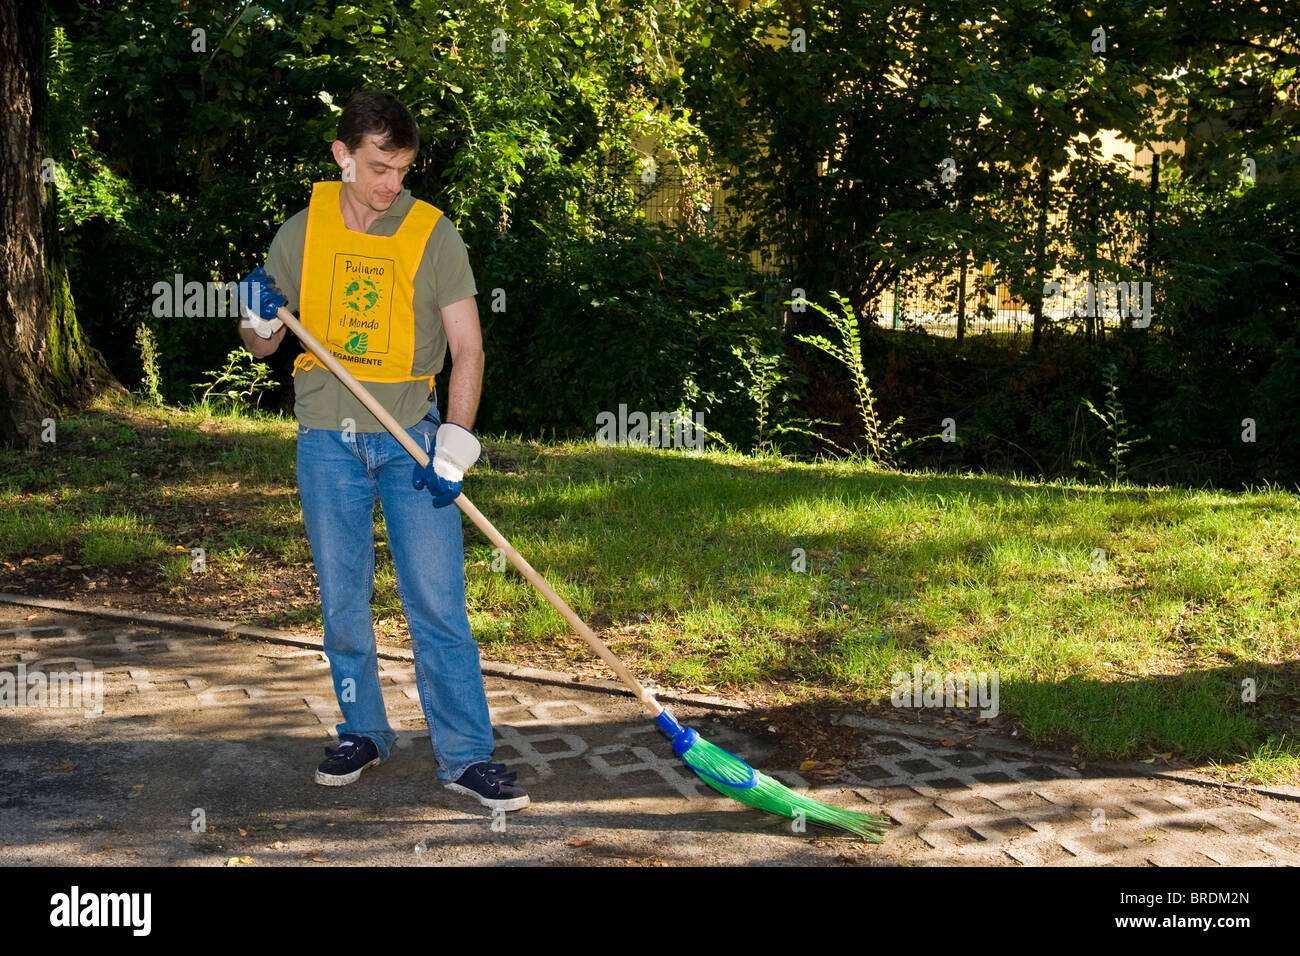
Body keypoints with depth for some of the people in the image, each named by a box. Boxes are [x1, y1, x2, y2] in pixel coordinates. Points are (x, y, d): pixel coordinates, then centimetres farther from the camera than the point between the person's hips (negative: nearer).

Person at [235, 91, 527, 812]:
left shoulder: (432, 233, -1)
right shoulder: (301, 234, 5)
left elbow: (466, 347, -2)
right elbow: (261, 346, 13)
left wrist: (455, 443, -13)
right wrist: (259, 318, -11)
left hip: (411, 438, -2)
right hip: (327, 440, 2)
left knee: (437, 602, -5)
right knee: (342, 600, 9)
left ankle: (465, 756, 2)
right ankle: (362, 733, 26)